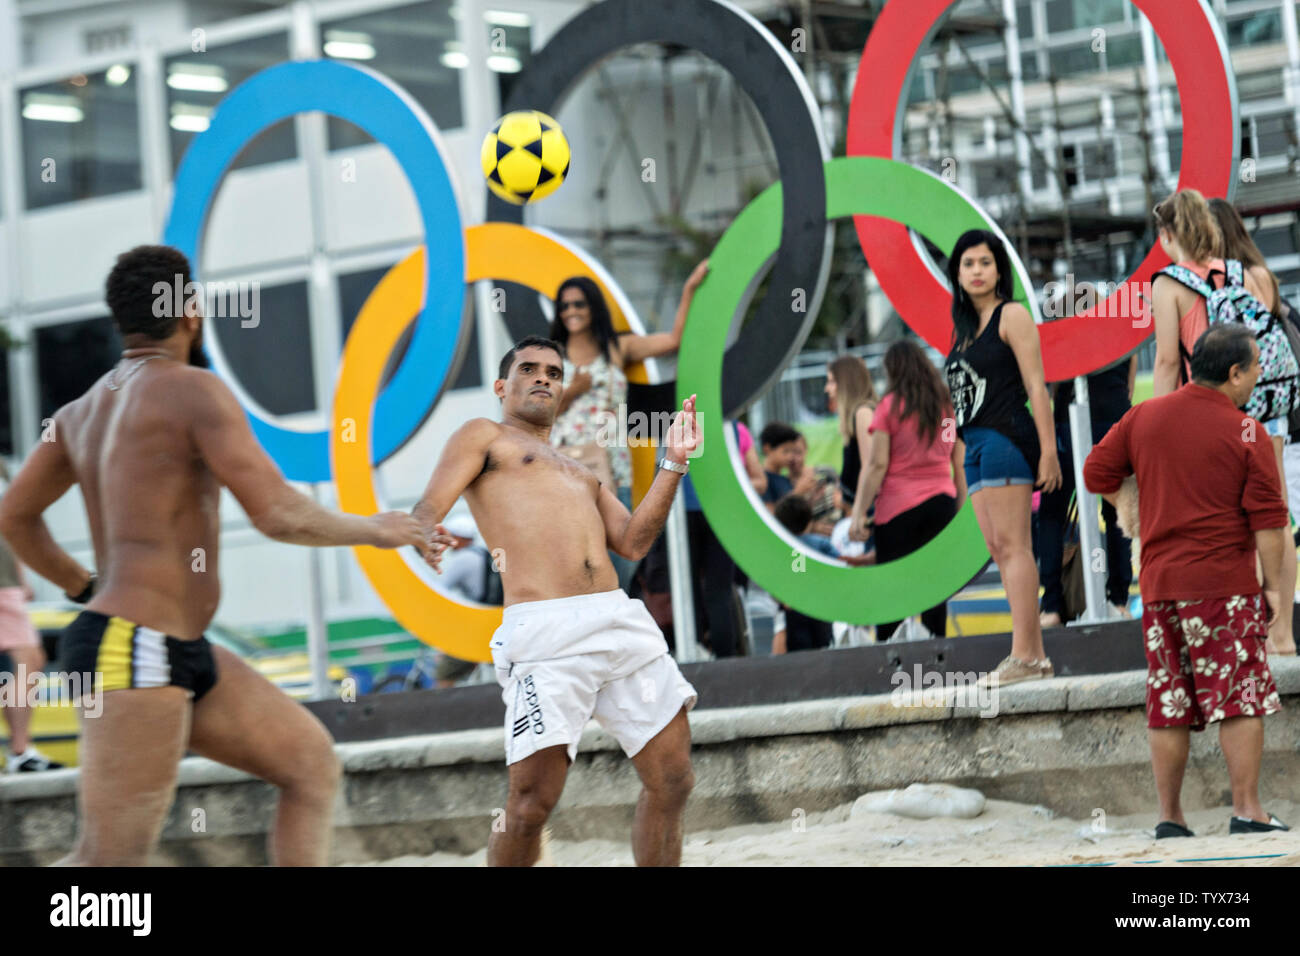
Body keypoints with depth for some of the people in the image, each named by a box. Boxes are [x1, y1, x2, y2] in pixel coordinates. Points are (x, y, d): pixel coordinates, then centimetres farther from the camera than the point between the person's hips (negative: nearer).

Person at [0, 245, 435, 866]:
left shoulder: (82, 411, 16)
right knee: (109, 861, -12)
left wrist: (82, 588, 33)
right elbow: (279, 515, -15)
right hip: (132, 652, -10)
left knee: (313, 764, 10)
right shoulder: (195, 392, -10)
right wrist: (373, 529, 1)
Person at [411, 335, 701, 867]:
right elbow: (427, 512, 2)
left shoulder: (583, 477, 35)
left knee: (672, 782, 2)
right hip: (544, 631, -6)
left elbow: (633, 542, 20)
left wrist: (674, 464, 16)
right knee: (533, 801, -13)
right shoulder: (484, 437, 17)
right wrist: (427, 536, -21)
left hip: (624, 622, 7)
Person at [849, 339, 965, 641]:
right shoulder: (948, 404, 8)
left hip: (899, 505, -3)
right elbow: (961, 464, 9)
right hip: (942, 501, 4)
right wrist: (963, 508, 15)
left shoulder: (891, 406, -4)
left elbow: (877, 465, -7)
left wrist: (858, 513, -6)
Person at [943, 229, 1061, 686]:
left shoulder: (1012, 316, -3)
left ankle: (1024, 656, -14)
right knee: (1000, 549, 5)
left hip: (1005, 437, -9)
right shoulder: (965, 326, 20)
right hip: (975, 444, 9)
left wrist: (1048, 450, -15)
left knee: (1011, 545, -11)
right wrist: (965, 455, 16)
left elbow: (1036, 385, -9)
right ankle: (1035, 655, 6)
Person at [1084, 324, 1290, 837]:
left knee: (1168, 704, 8)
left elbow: (1096, 474, 11)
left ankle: (1169, 817, 9)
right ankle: (1247, 810, -6)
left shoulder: (1143, 417, 6)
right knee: (1240, 697, -2)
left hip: (1158, 583, 5)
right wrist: (1272, 585, -2)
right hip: (1223, 583, -5)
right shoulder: (1246, 435, -6)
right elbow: (1268, 521, -9)